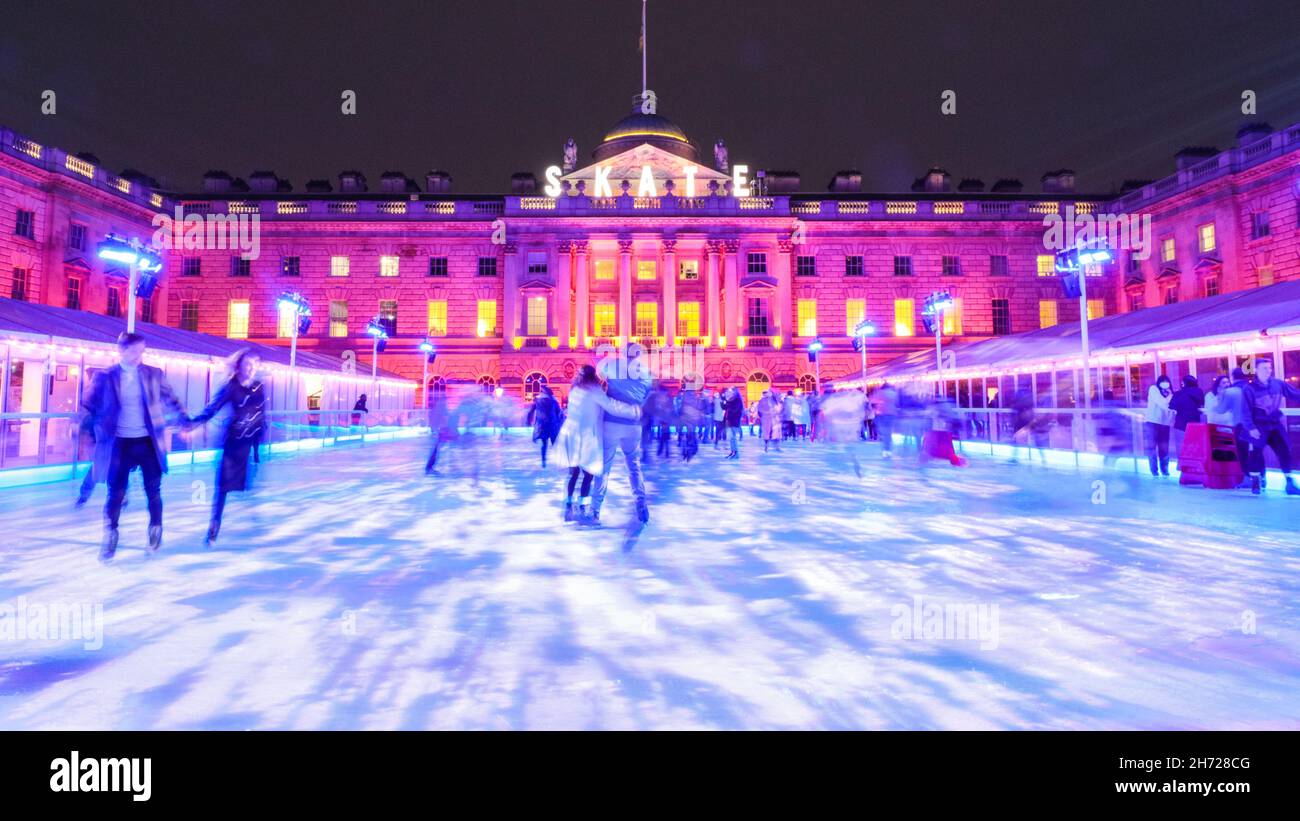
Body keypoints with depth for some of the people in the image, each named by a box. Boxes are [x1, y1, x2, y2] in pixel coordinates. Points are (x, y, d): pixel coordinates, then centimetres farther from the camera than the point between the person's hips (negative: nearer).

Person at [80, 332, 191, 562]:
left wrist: (186, 422, -1)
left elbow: (171, 400, 8)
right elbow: (90, 406, 6)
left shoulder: (154, 374, 3)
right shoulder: (105, 377, 1)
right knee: (116, 492, 3)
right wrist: (82, 428, -5)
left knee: (153, 491, 8)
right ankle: (109, 537, 18)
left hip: (149, 442, 1)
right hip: (121, 443, -1)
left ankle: (155, 530, 27)